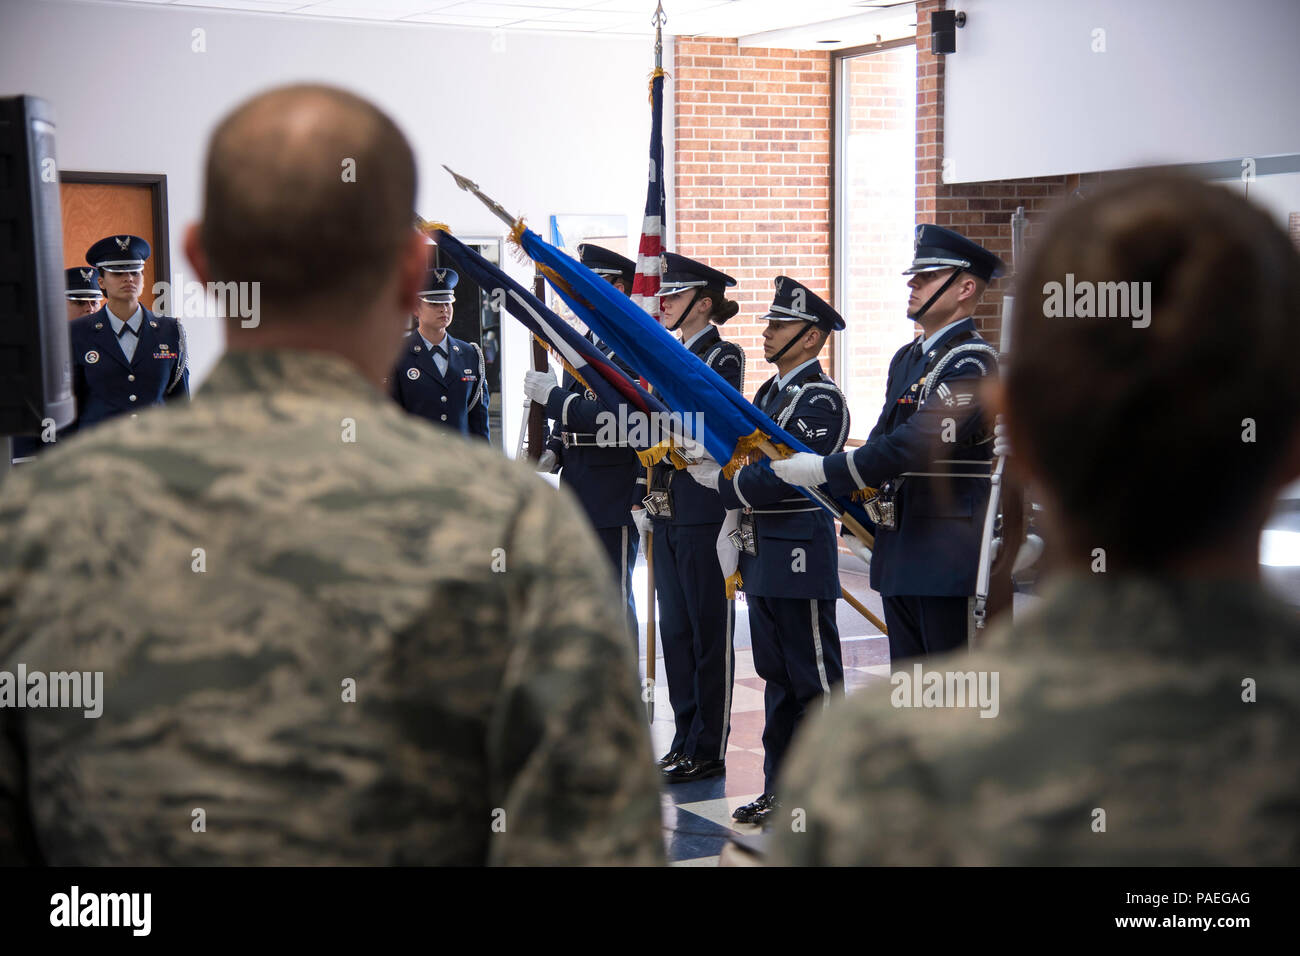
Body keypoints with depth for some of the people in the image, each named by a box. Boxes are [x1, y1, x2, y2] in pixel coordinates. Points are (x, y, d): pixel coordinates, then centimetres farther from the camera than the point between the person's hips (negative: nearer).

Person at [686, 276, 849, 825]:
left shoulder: (821, 399, -14)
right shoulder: (769, 393, 16)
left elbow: (782, 476, -22)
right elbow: (749, 463, 18)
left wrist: (721, 484, -10)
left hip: (801, 557, -9)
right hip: (762, 557, 9)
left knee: (816, 681, -2)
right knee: (777, 678, 14)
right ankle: (782, 790, 22)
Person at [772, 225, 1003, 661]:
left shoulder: (972, 362, -14)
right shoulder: (906, 359, 16)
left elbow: (916, 444, -23)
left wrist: (822, 470, -19)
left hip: (950, 559, -9)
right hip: (899, 554, 9)